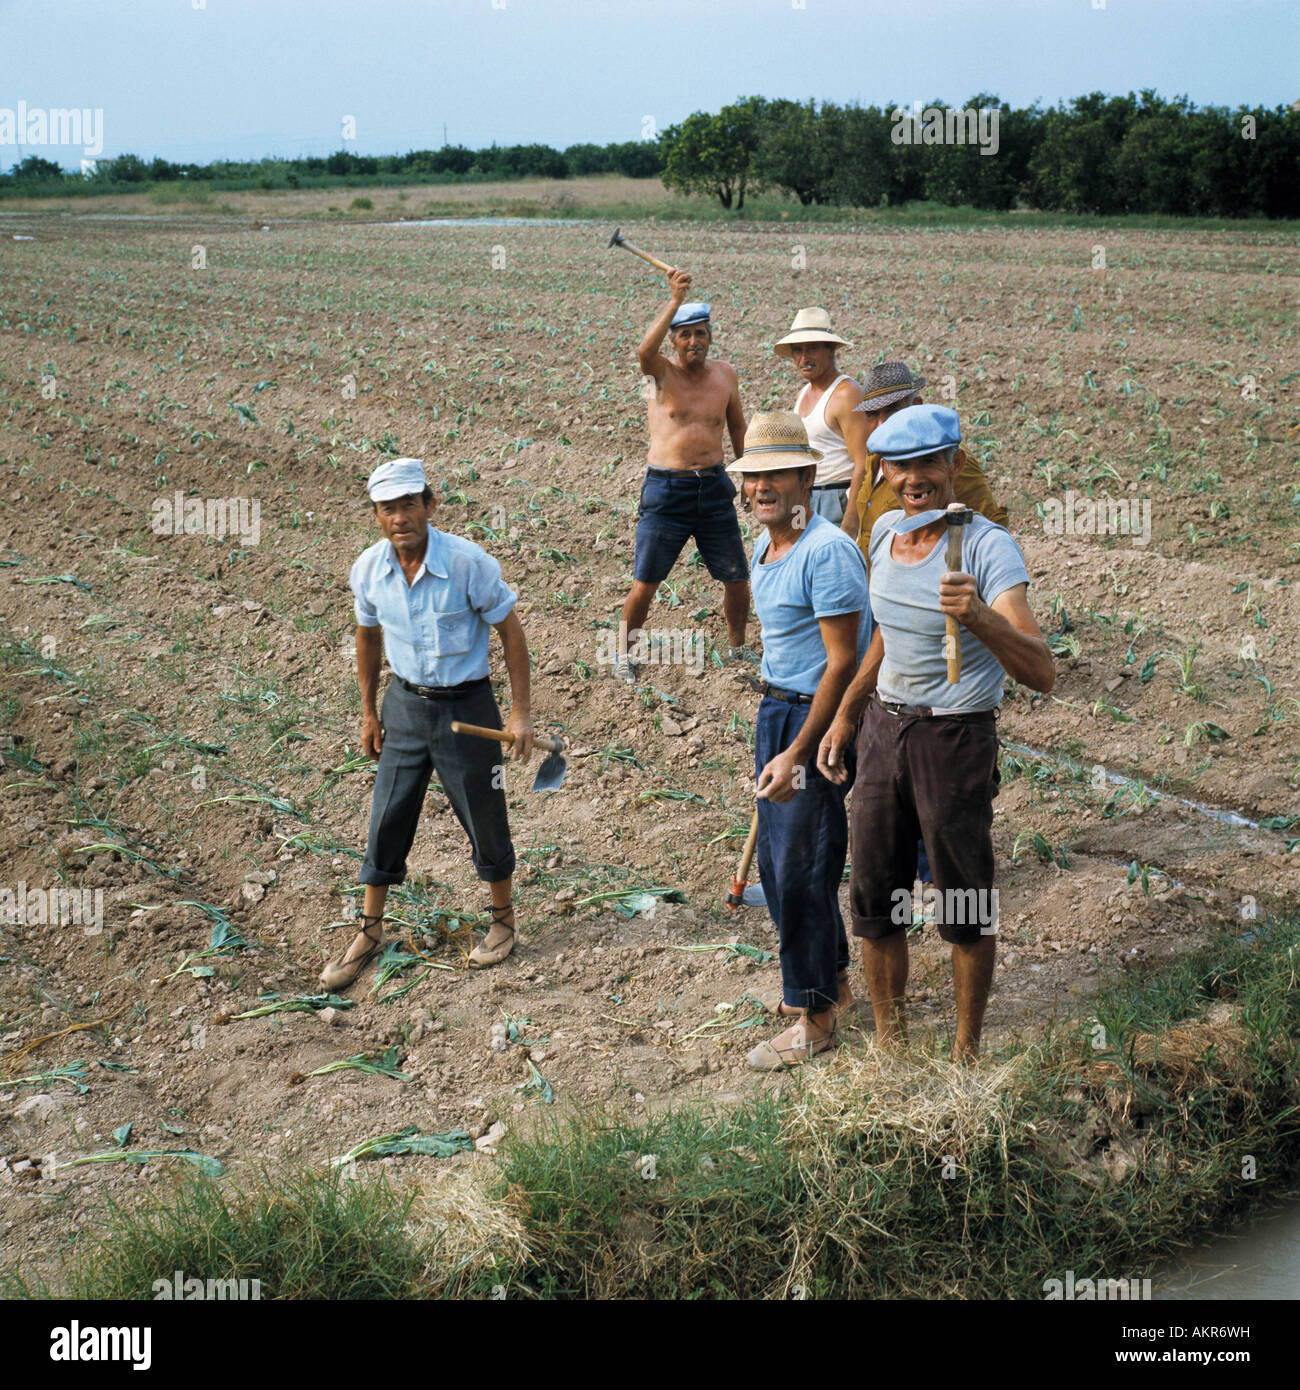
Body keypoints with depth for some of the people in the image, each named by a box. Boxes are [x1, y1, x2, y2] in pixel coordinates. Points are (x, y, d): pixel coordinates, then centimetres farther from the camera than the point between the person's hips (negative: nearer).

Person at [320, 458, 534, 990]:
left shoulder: (468, 563, -21)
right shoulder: (368, 569, -8)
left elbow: (510, 631, -10)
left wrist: (520, 712, -11)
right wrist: (369, 712, 15)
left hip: (466, 706, -3)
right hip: (405, 702, 4)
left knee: (484, 819, 8)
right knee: (387, 817, 9)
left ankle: (503, 920, 31)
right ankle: (370, 930, 27)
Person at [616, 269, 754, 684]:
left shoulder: (725, 374, 7)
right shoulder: (662, 373, -6)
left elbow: (737, 427, 20)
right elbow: (645, 350, -30)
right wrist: (675, 301, -37)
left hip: (714, 487, 4)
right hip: (666, 490, -4)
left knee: (737, 579, 9)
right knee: (645, 583, -1)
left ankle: (737, 648, 31)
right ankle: (623, 654, 18)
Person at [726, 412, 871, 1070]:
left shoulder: (827, 551, -20)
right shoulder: (766, 546, 10)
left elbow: (841, 663, -22)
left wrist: (797, 753, -23)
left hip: (818, 719, -10)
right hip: (775, 710, 10)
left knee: (802, 868, -3)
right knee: (776, 859, 17)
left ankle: (813, 1016, 11)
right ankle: (833, 977, 36)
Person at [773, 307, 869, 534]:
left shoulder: (847, 394, -13)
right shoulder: (804, 393, 16)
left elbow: (863, 465, -19)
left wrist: (850, 522, -24)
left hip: (836, 503, -8)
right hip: (804, 500, 8)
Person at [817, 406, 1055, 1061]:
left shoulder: (987, 546, -19)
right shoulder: (885, 531, 2)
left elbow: (1041, 674, -30)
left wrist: (977, 615, -46)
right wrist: (845, 717, 19)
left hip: (955, 740, -6)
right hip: (883, 729, 6)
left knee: (966, 910, 9)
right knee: (874, 902, 13)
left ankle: (967, 1050, 28)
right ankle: (889, 1044, 30)